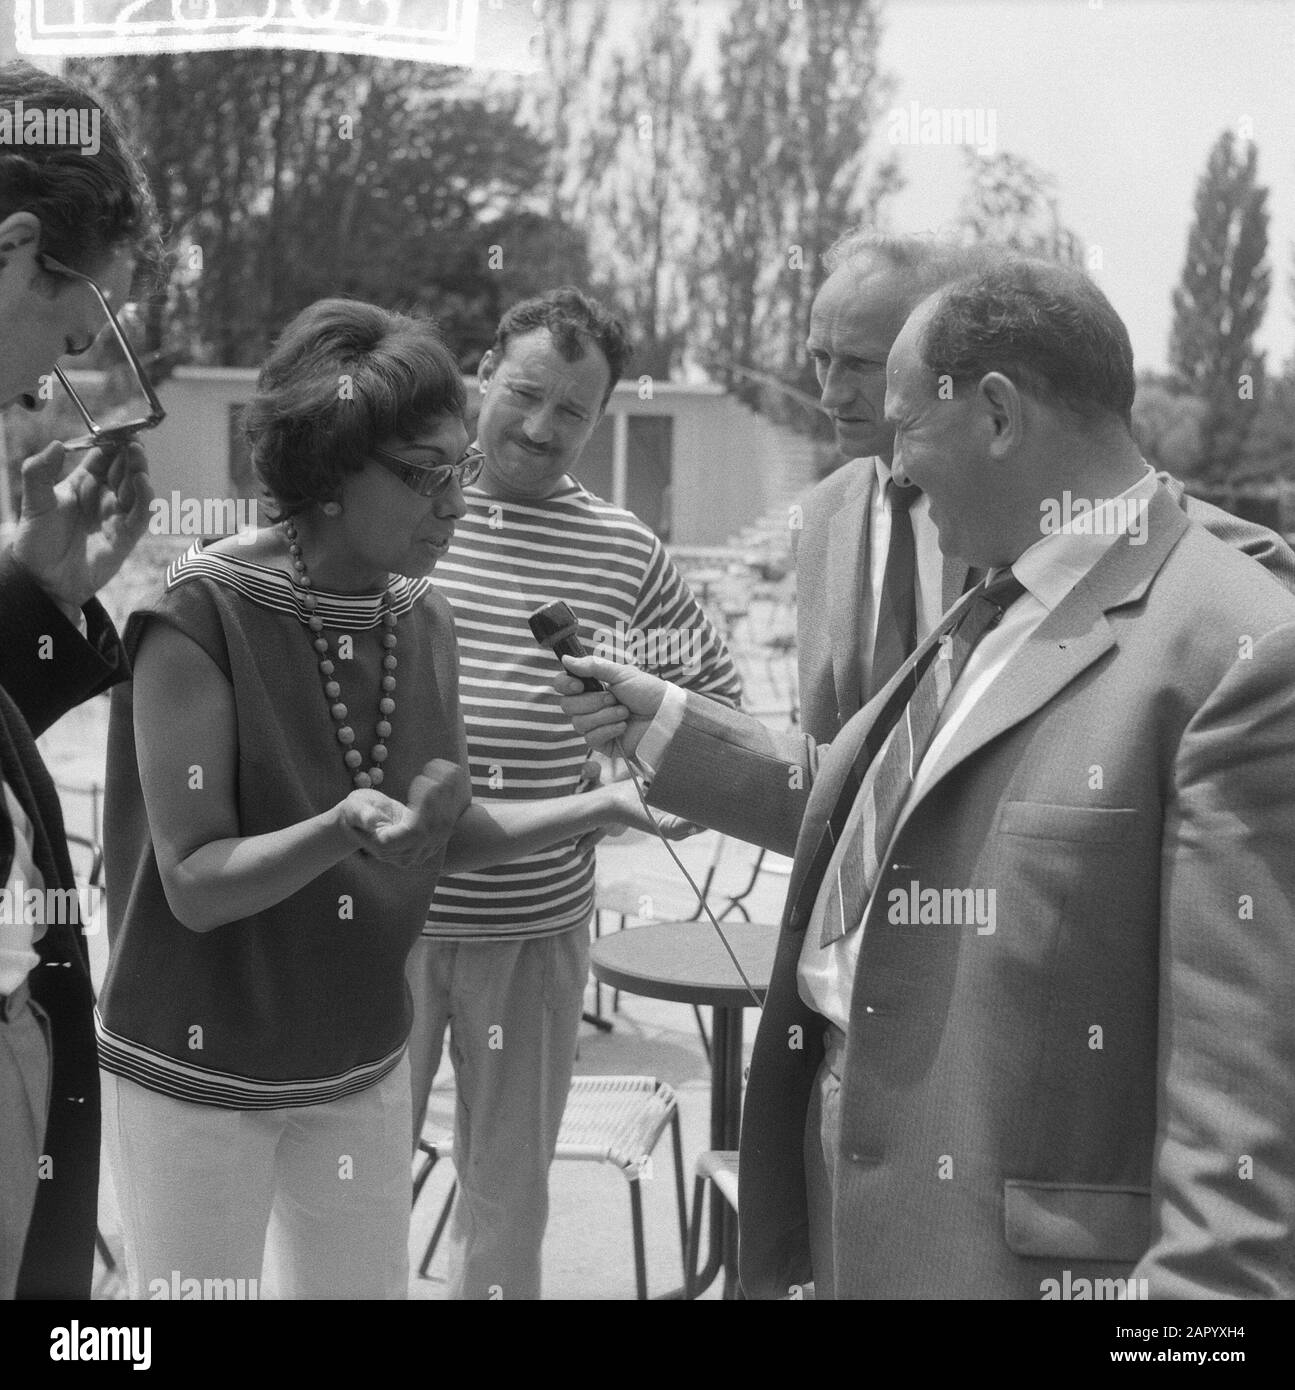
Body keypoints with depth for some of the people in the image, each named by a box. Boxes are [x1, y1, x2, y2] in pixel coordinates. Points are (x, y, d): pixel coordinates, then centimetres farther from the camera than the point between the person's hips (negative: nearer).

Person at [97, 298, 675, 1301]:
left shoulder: (423, 618, -2)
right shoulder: (202, 616, -20)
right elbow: (193, 883, -20)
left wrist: (609, 805, -6)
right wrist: (340, 833, -37)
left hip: (363, 1061, 5)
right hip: (201, 1075, -5)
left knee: (367, 1283, 16)